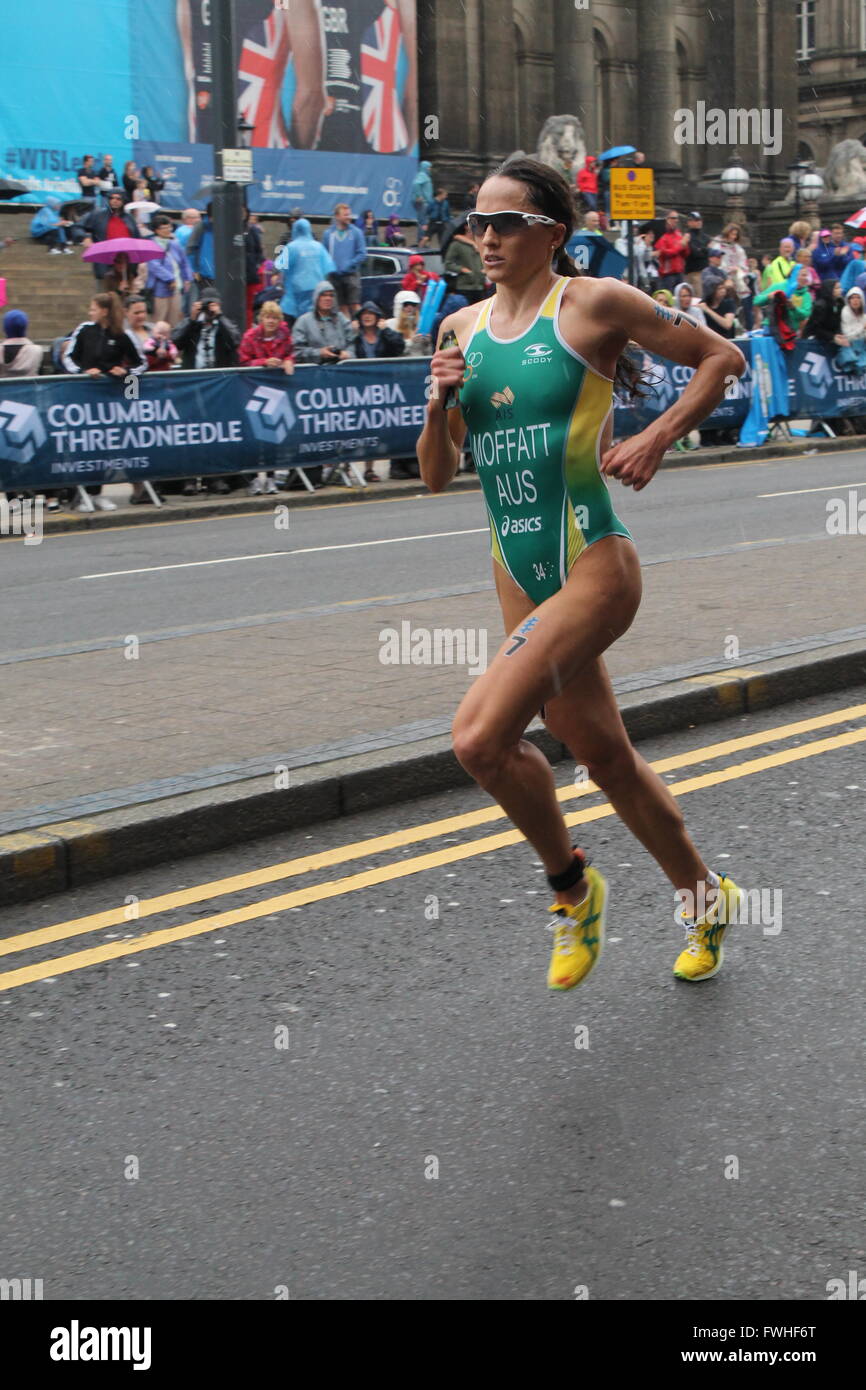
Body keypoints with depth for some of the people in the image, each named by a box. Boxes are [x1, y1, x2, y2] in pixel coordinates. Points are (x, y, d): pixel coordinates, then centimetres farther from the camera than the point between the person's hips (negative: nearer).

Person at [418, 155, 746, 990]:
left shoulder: (593, 303, -7)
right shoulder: (463, 329, 9)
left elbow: (721, 358, -1)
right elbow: (436, 477, 12)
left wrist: (656, 439, -12)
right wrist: (440, 403, -7)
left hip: (593, 568, -7)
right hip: (520, 578, 7)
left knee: (479, 738, -19)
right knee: (608, 762, 15)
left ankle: (570, 885, 6)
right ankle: (704, 898, 37)